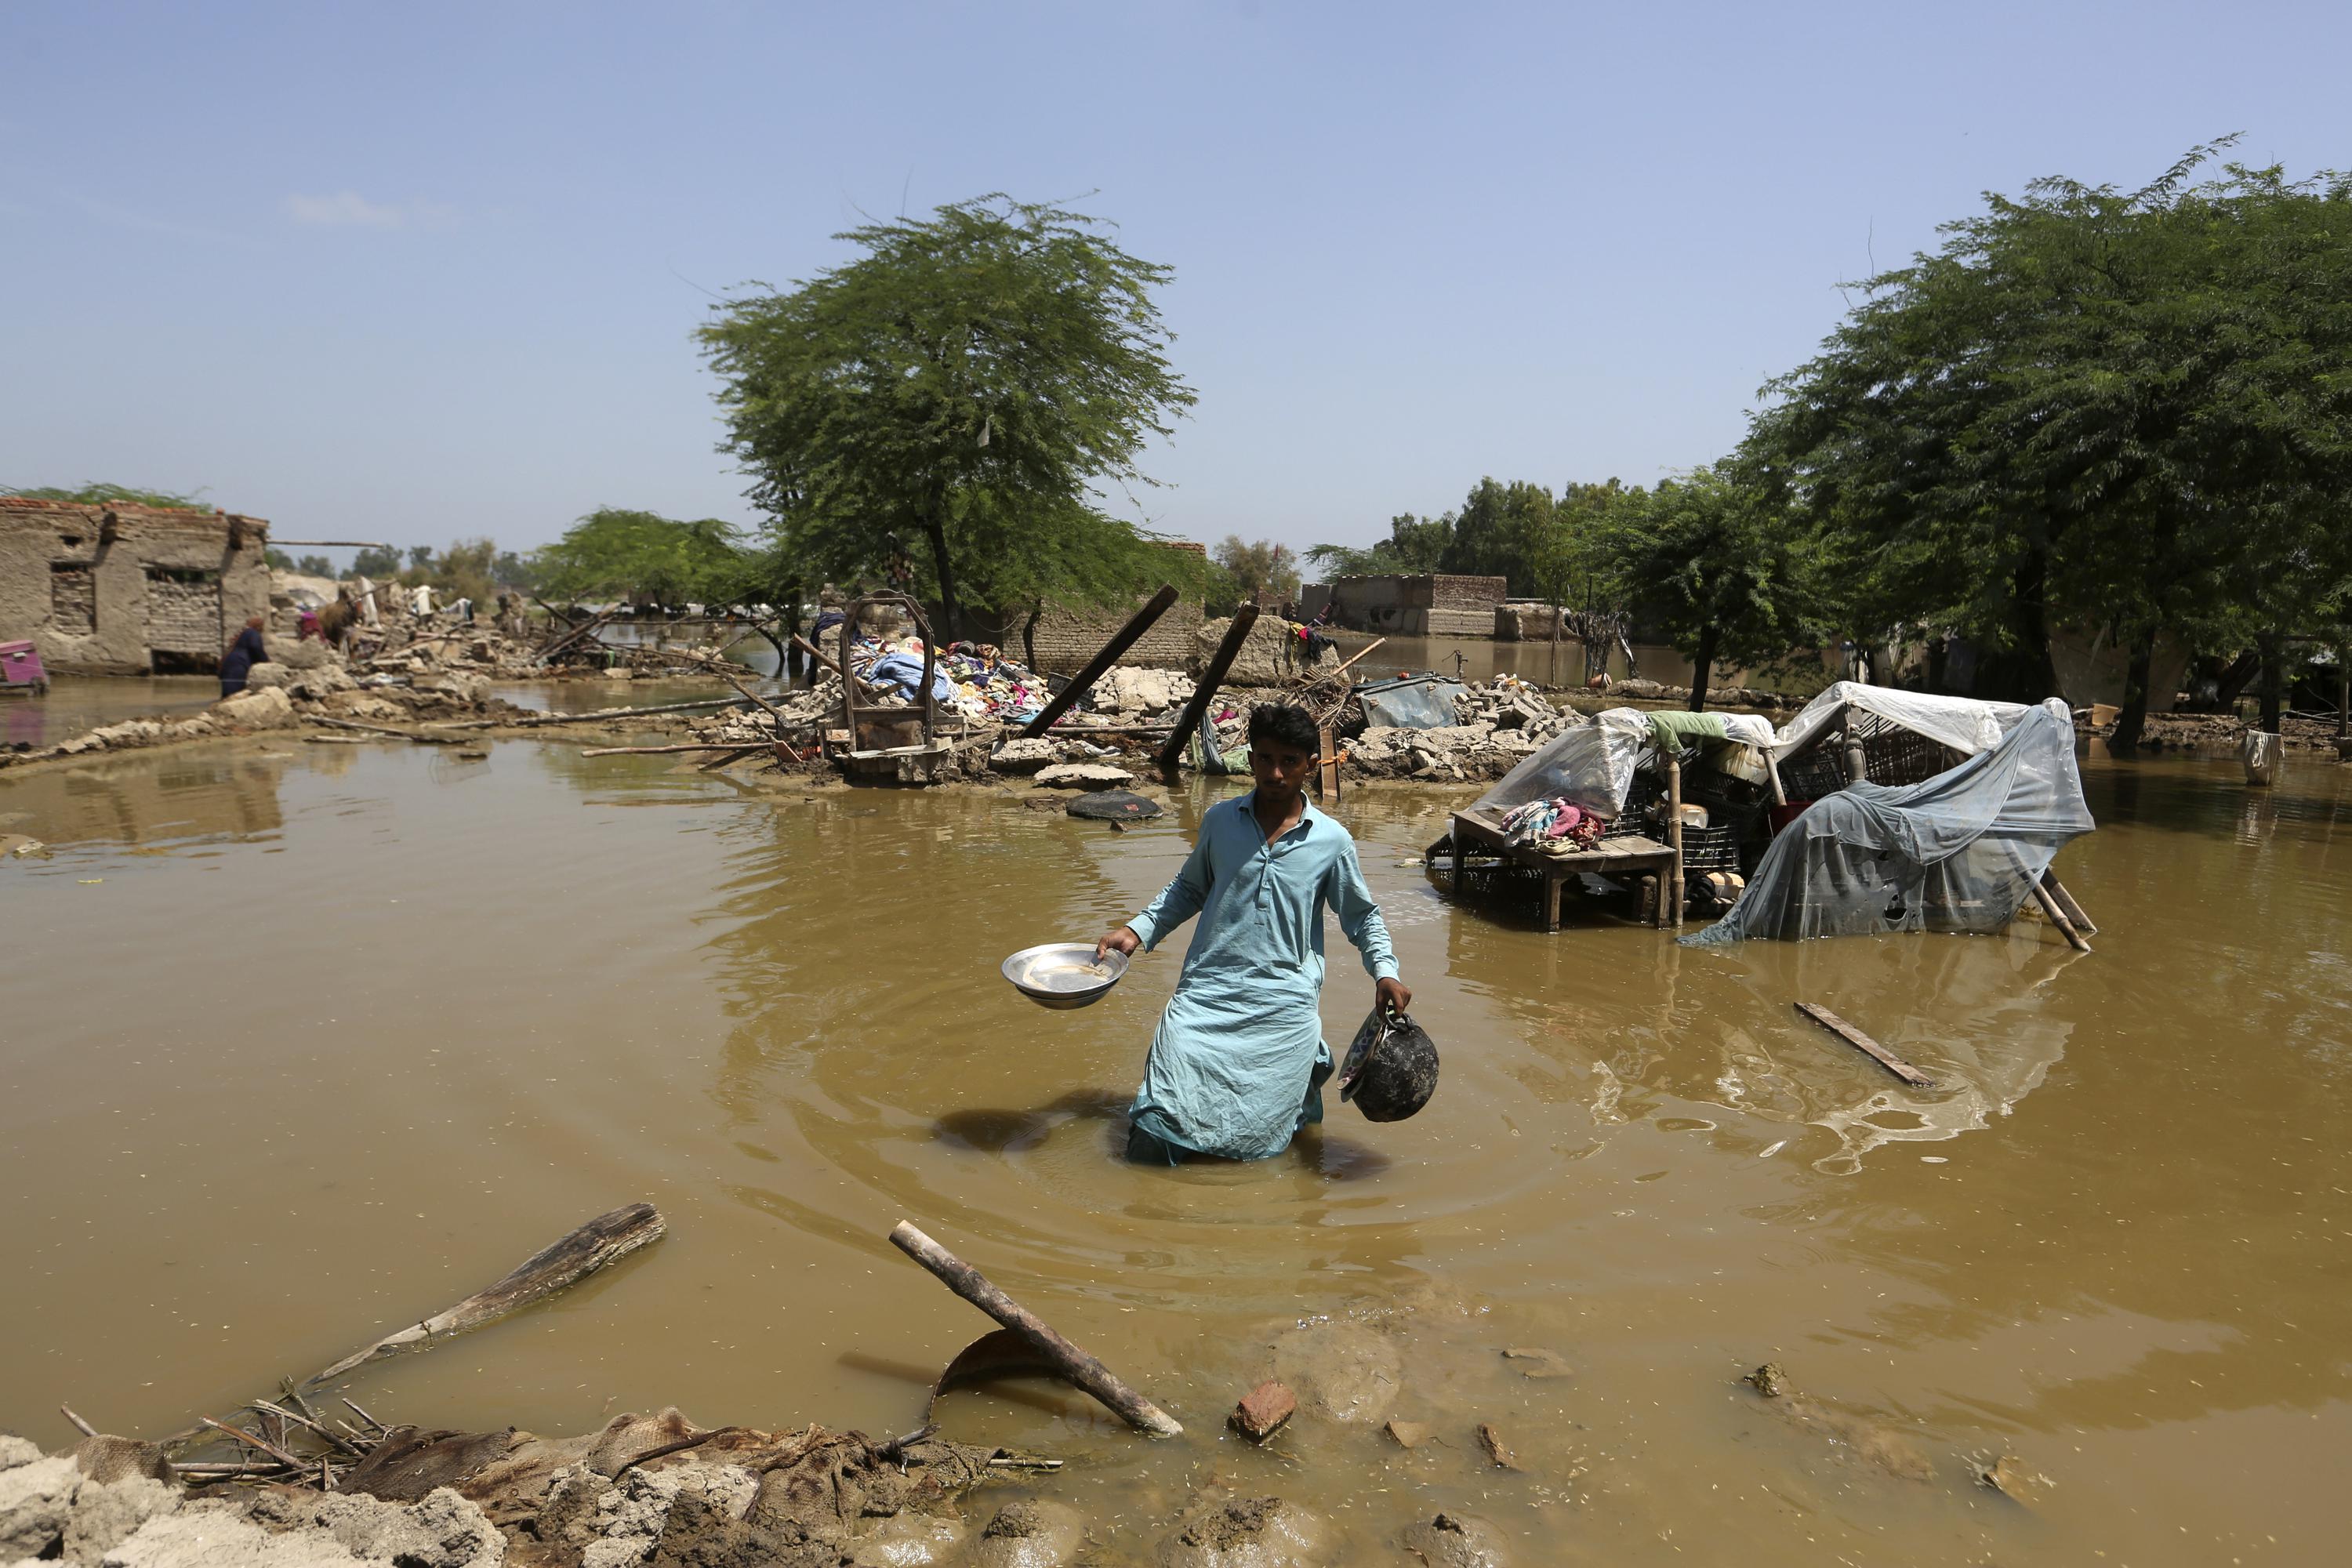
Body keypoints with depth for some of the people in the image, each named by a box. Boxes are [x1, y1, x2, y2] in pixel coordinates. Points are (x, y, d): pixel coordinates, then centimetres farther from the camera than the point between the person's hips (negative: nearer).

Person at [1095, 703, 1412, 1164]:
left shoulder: (1332, 840, 0)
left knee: (1253, 1141, 0)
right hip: (1206, 993, 1)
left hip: (1284, 1006, -1)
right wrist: (1137, 931, 7)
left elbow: (1362, 915, 13)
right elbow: (1188, 888, 19)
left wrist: (1385, 971, -2)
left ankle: (1309, 1068, 28)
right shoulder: (1219, 820, 4)